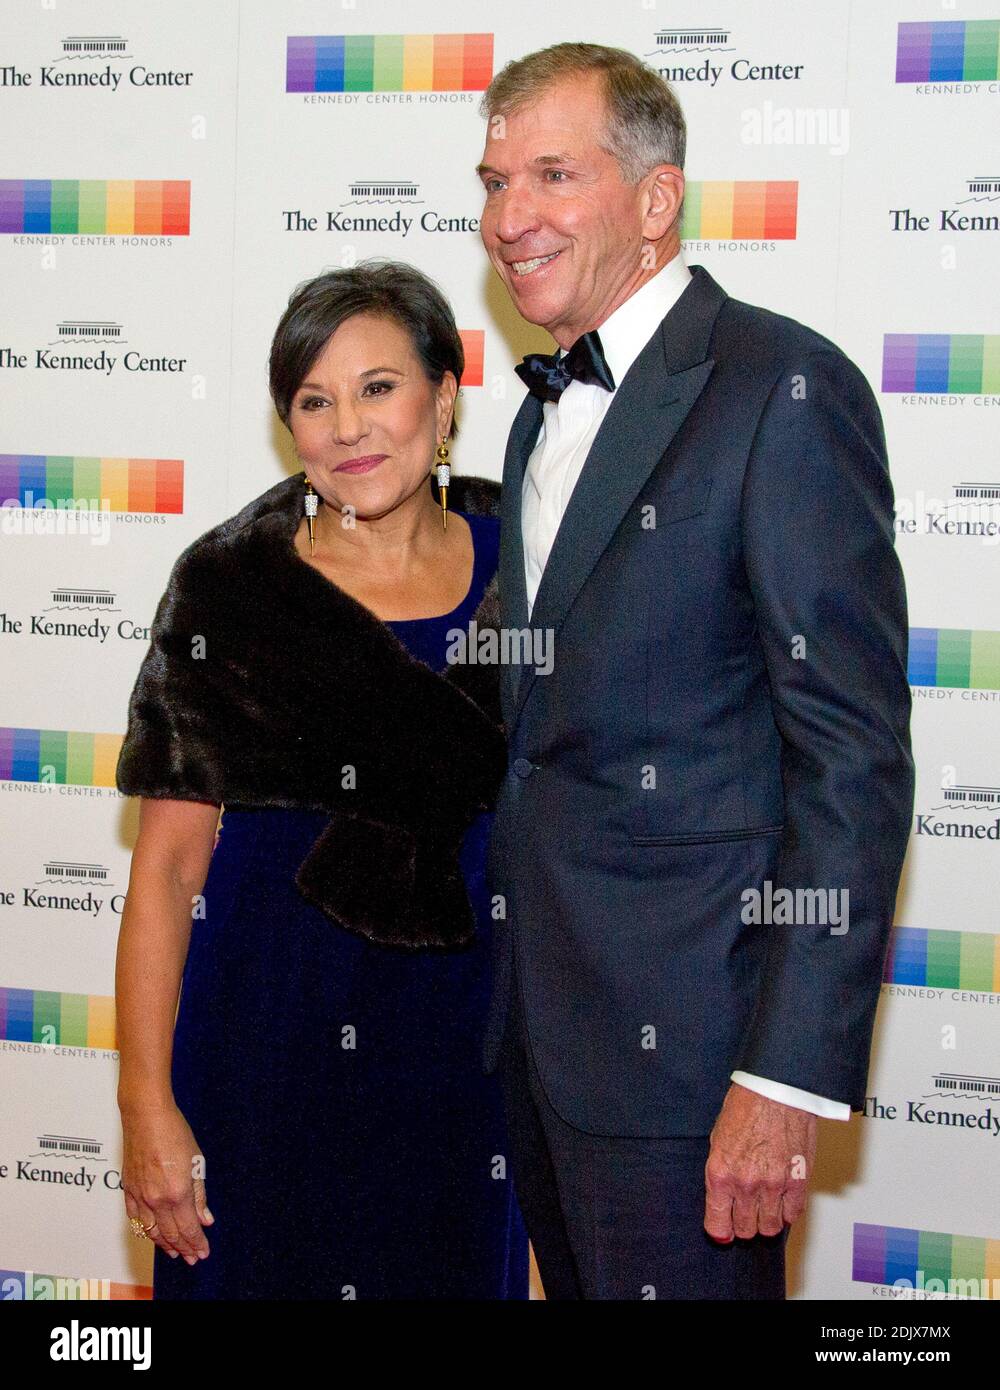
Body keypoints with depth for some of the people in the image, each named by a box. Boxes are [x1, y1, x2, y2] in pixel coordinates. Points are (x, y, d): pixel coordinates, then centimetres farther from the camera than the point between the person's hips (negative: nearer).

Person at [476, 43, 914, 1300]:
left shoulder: (784, 389, -13)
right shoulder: (553, 405, 15)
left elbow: (854, 758, -18)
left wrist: (788, 1079, -21)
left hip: (679, 1031, -8)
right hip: (538, 1008, 8)